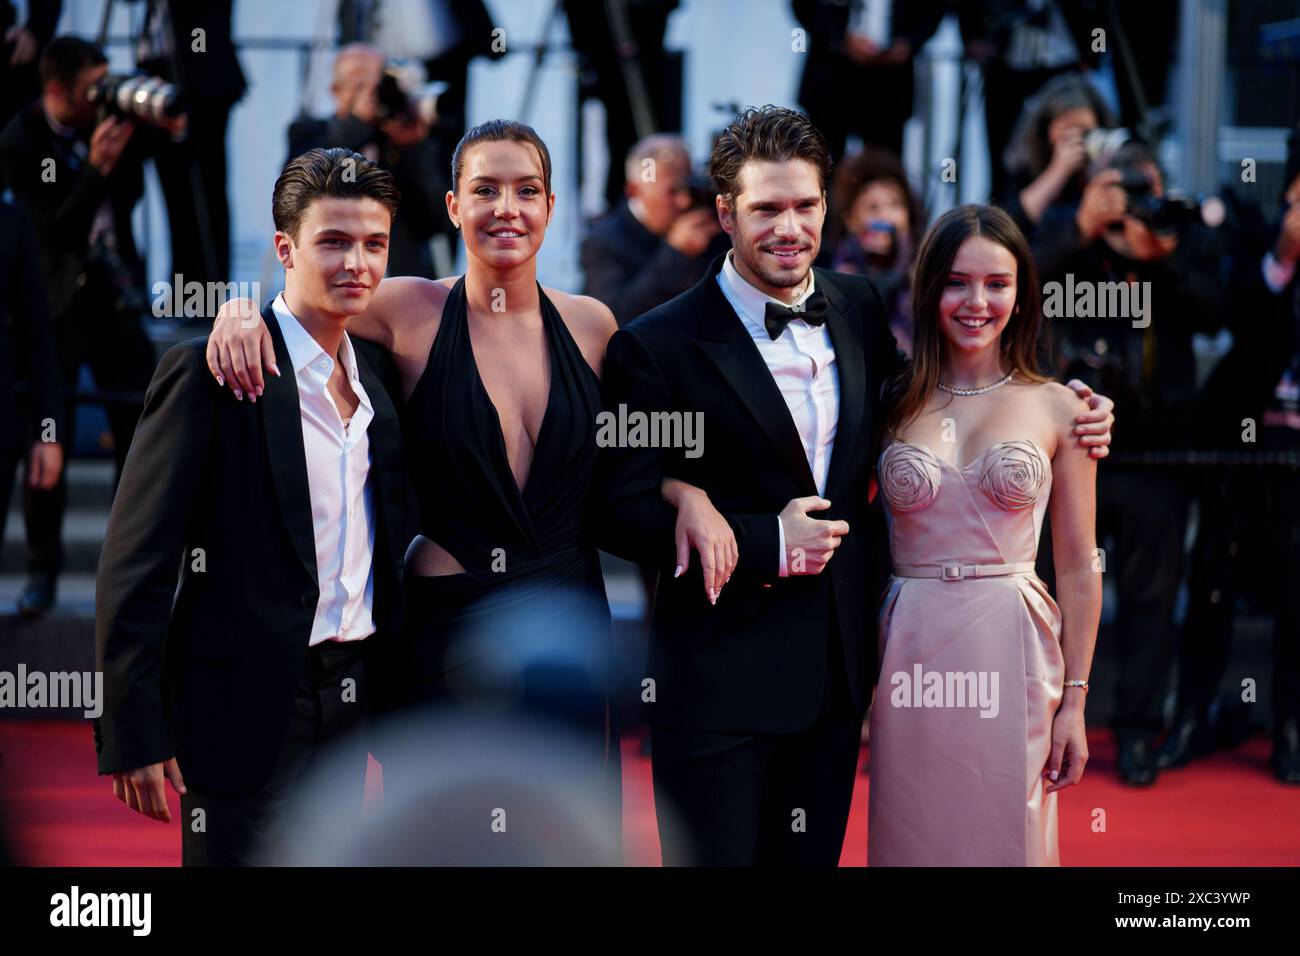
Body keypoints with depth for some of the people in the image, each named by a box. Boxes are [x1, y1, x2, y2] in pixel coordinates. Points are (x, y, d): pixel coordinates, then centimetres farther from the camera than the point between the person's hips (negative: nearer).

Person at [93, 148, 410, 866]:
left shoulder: (377, 373, 10)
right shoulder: (208, 372, -11)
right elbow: (134, 564, -13)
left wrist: (394, 698, 11)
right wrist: (132, 736, -17)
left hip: (352, 698, 6)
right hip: (247, 705, -6)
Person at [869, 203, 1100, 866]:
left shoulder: (1057, 408, 3)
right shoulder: (892, 403, 5)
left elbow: (1078, 568, 4)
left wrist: (1074, 702, 1)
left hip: (1013, 659, -1)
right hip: (912, 657, 1)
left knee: (1005, 838, 5)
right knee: (913, 837, 8)